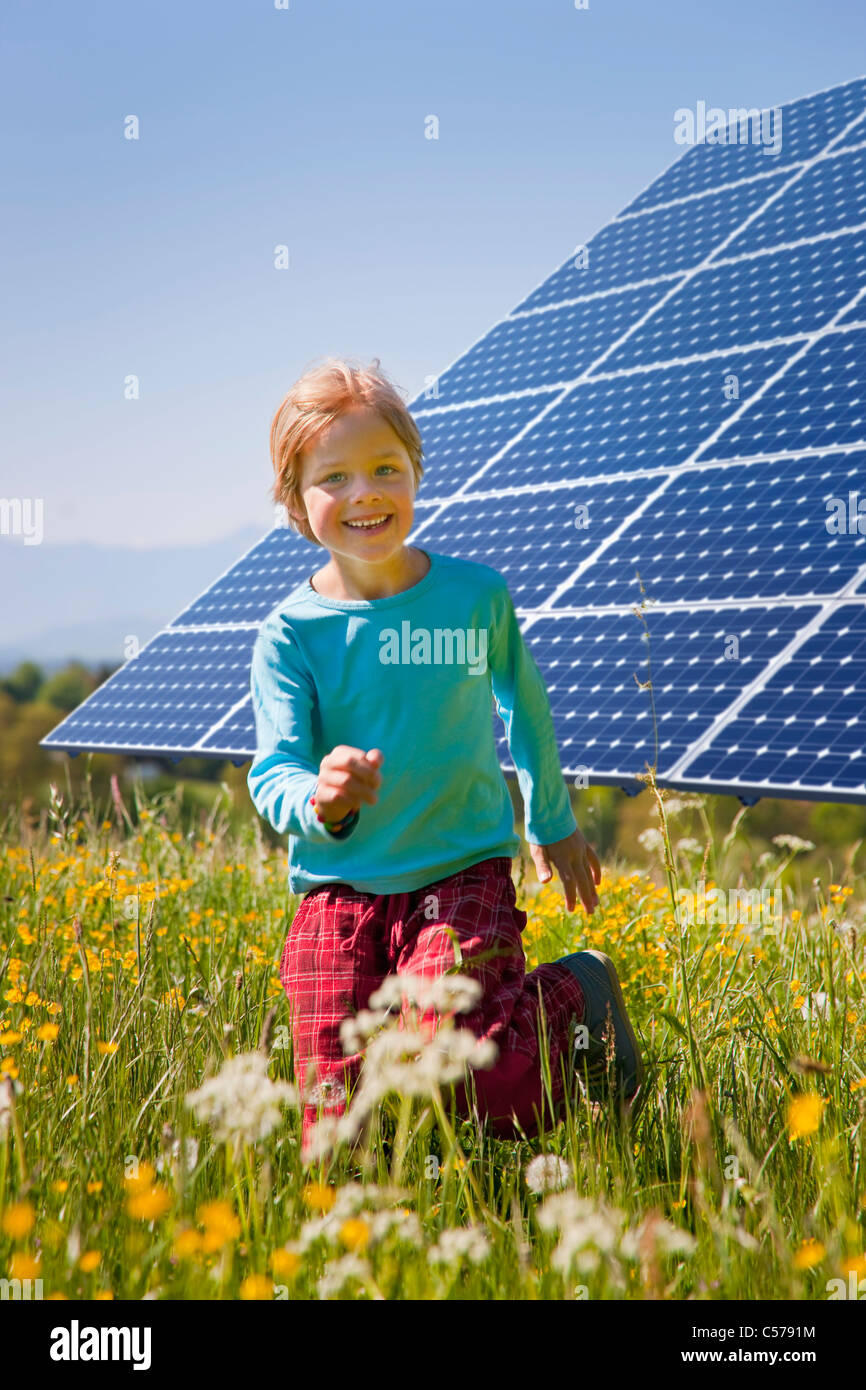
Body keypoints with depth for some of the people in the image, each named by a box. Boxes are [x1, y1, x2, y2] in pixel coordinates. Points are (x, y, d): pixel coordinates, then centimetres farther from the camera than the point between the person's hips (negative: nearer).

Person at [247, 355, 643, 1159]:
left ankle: (572, 1000, 11)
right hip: (336, 888, 1)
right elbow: (273, 773, -11)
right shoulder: (291, 631, -6)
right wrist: (320, 803, -35)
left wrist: (552, 822, 28)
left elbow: (524, 707, 17)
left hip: (461, 871, 0)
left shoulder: (477, 593, -1)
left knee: (479, 1092, -19)